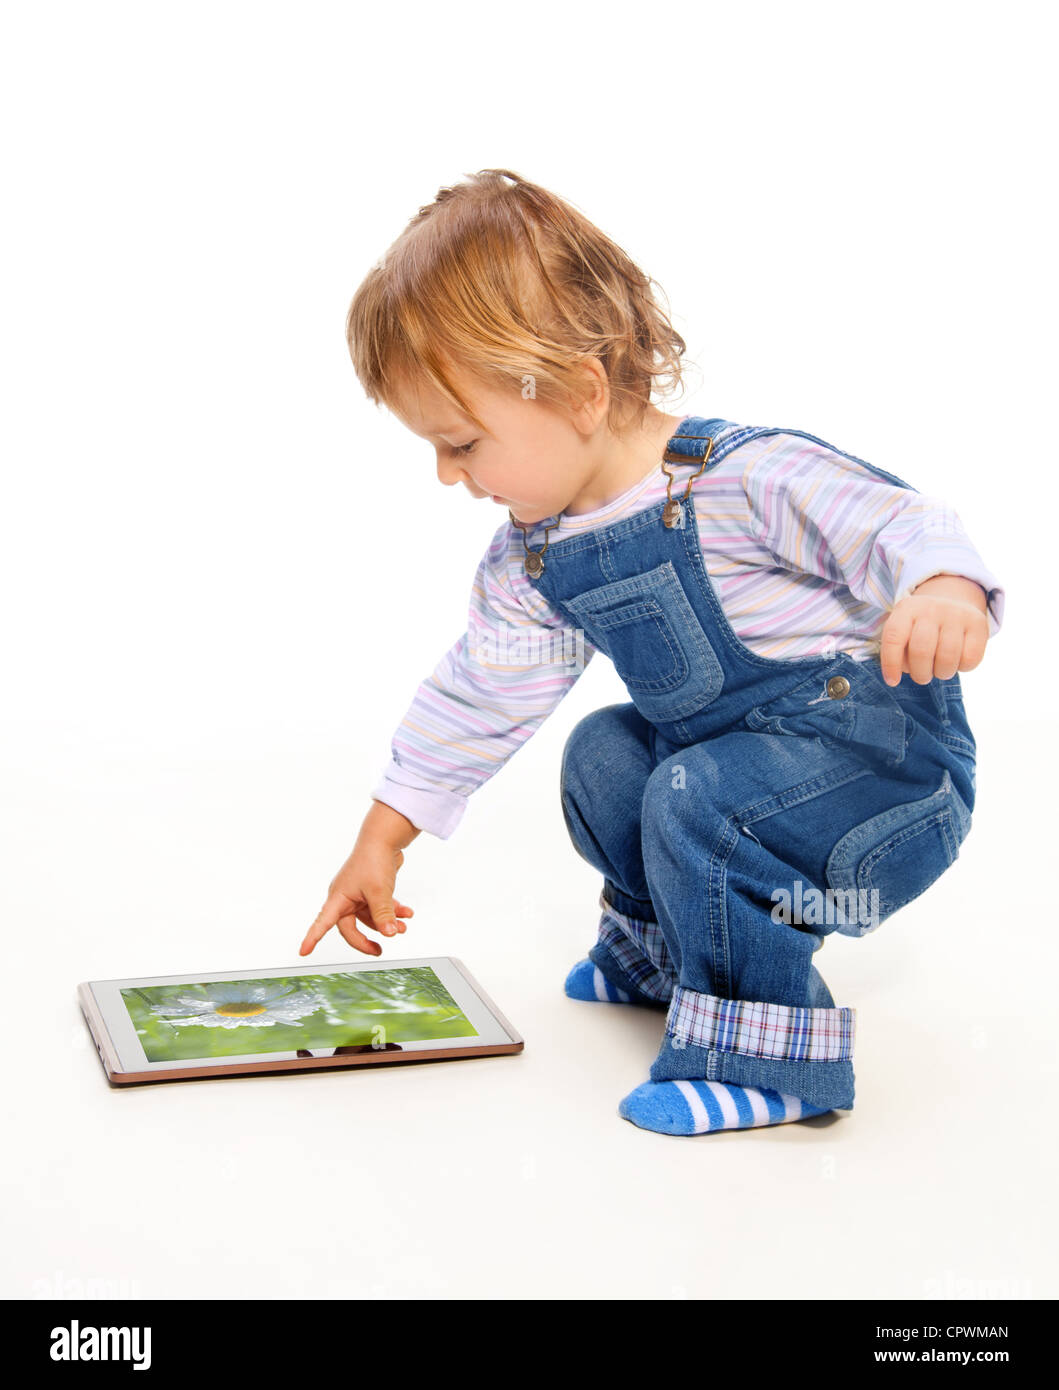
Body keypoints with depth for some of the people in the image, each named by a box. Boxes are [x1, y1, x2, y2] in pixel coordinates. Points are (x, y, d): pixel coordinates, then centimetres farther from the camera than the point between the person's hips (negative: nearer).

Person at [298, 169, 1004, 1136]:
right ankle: (664, 942, 36)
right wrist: (384, 837, 12)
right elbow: (479, 697, 9)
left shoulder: (748, 474, -24)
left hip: (887, 757, -9)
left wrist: (943, 589, -50)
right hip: (718, 747, 9)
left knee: (703, 800, -29)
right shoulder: (531, 563, 1)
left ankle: (760, 1057, -14)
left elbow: (899, 523, -25)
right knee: (603, 754, 14)